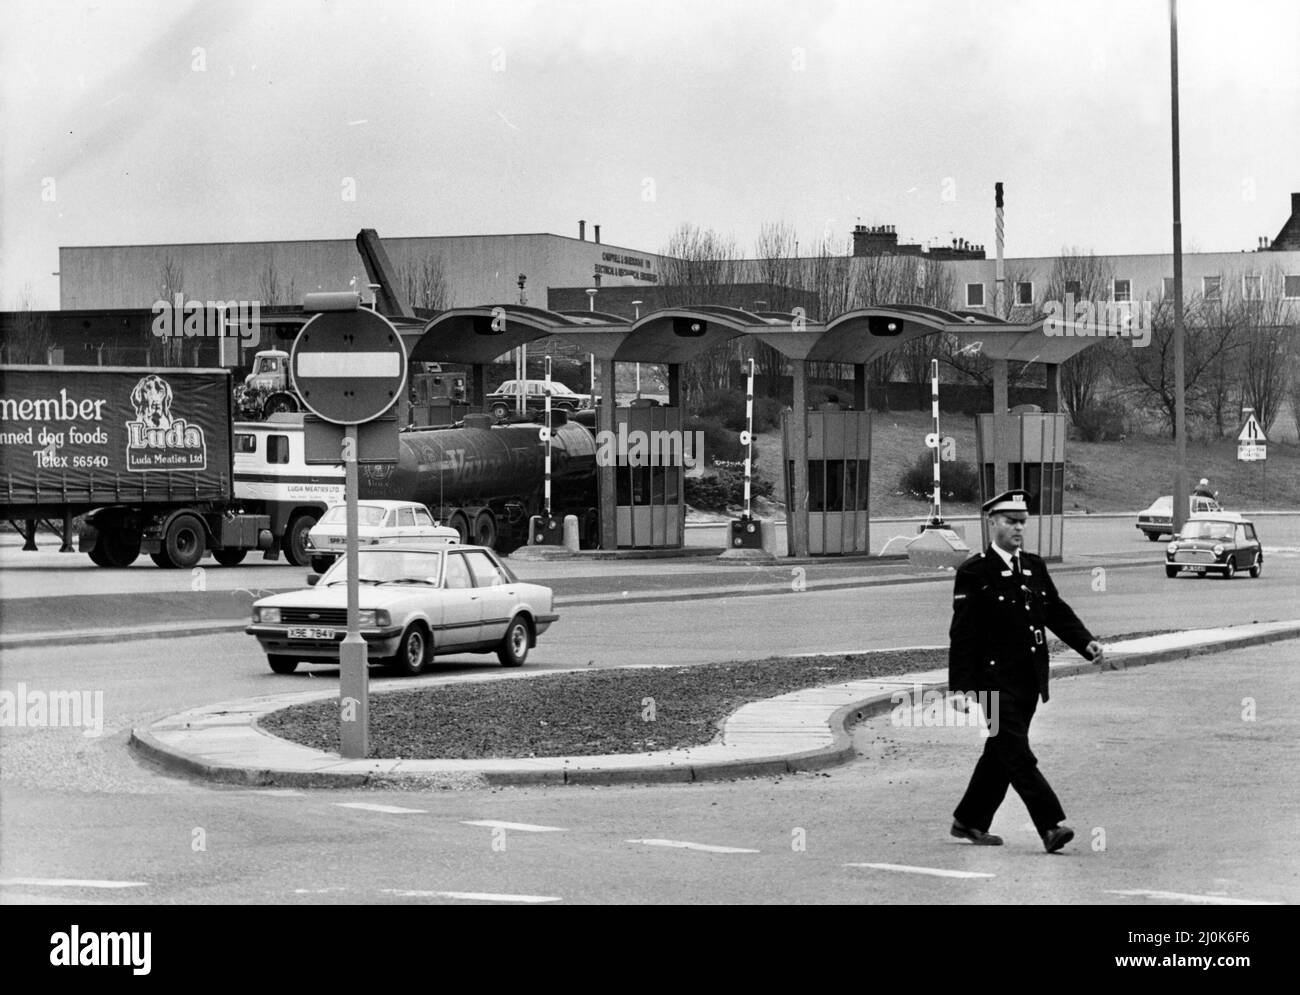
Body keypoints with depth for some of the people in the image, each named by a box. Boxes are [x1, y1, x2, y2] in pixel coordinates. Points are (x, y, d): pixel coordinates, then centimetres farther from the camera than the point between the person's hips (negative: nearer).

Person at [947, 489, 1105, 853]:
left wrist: (1086, 642, -3)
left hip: (1029, 682, 7)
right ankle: (1051, 826, -16)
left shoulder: (1035, 567, 13)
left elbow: (1057, 611, 15)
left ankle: (970, 821, 27)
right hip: (994, 682, -7)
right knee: (1018, 756, -11)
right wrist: (961, 687, -15)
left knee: (1001, 755, 14)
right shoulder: (974, 572, -7)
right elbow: (962, 633, -9)